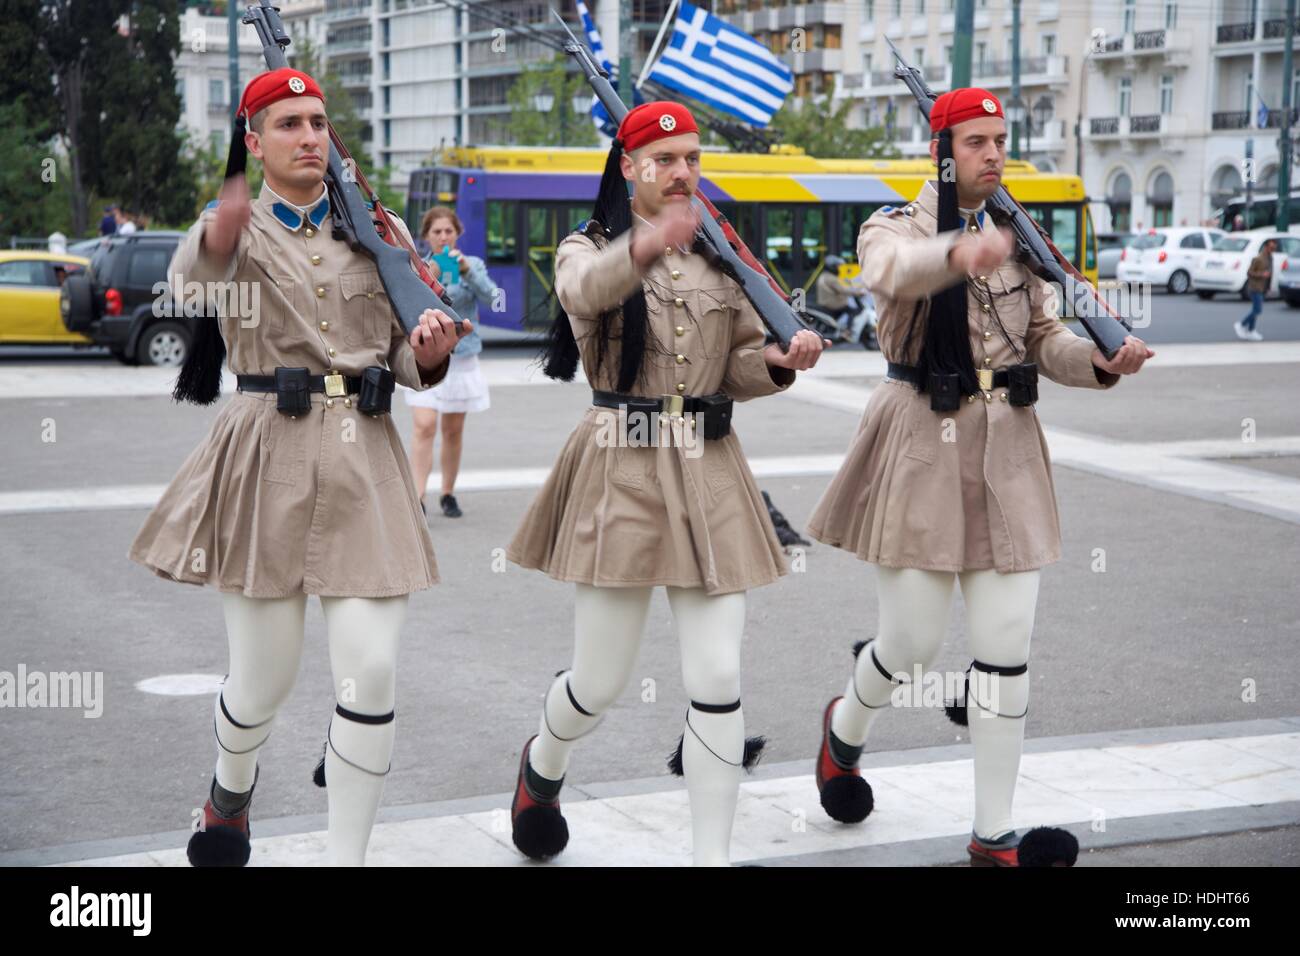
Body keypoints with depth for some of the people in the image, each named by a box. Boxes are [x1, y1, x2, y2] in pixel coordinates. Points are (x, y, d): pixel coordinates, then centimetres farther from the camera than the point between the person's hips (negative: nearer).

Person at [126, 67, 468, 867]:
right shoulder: (235, 226, 4)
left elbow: (406, 361, 14)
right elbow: (185, 286, -21)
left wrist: (429, 353, -11)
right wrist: (214, 245, -44)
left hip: (363, 459, 2)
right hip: (267, 457, -2)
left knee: (373, 672, -8)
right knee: (264, 679, 5)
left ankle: (349, 857, 6)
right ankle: (231, 791, 39)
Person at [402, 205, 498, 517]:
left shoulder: (472, 265, 4)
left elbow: (490, 297, -12)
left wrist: (466, 270, -26)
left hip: (461, 357, 2)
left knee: (453, 430, 10)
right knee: (424, 426, -15)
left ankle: (448, 494, 25)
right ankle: (417, 497, -17)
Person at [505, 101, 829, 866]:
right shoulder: (589, 248, 1)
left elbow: (740, 371, 15)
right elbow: (584, 289, -26)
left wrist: (781, 360, -9)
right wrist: (644, 245, -47)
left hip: (709, 474, 3)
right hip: (621, 470, -3)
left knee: (718, 677, -4)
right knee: (601, 683, 4)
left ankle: (713, 855, 7)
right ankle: (542, 766, 38)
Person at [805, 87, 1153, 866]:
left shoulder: (1018, 239, 13)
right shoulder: (897, 227, -3)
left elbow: (1046, 340, 8)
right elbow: (890, 271, -28)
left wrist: (1102, 361, -14)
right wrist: (957, 253, -50)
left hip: (1007, 451, 4)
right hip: (925, 447, -4)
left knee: (1008, 647, 1)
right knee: (915, 642, 1)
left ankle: (996, 835, 9)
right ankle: (845, 729, 36)